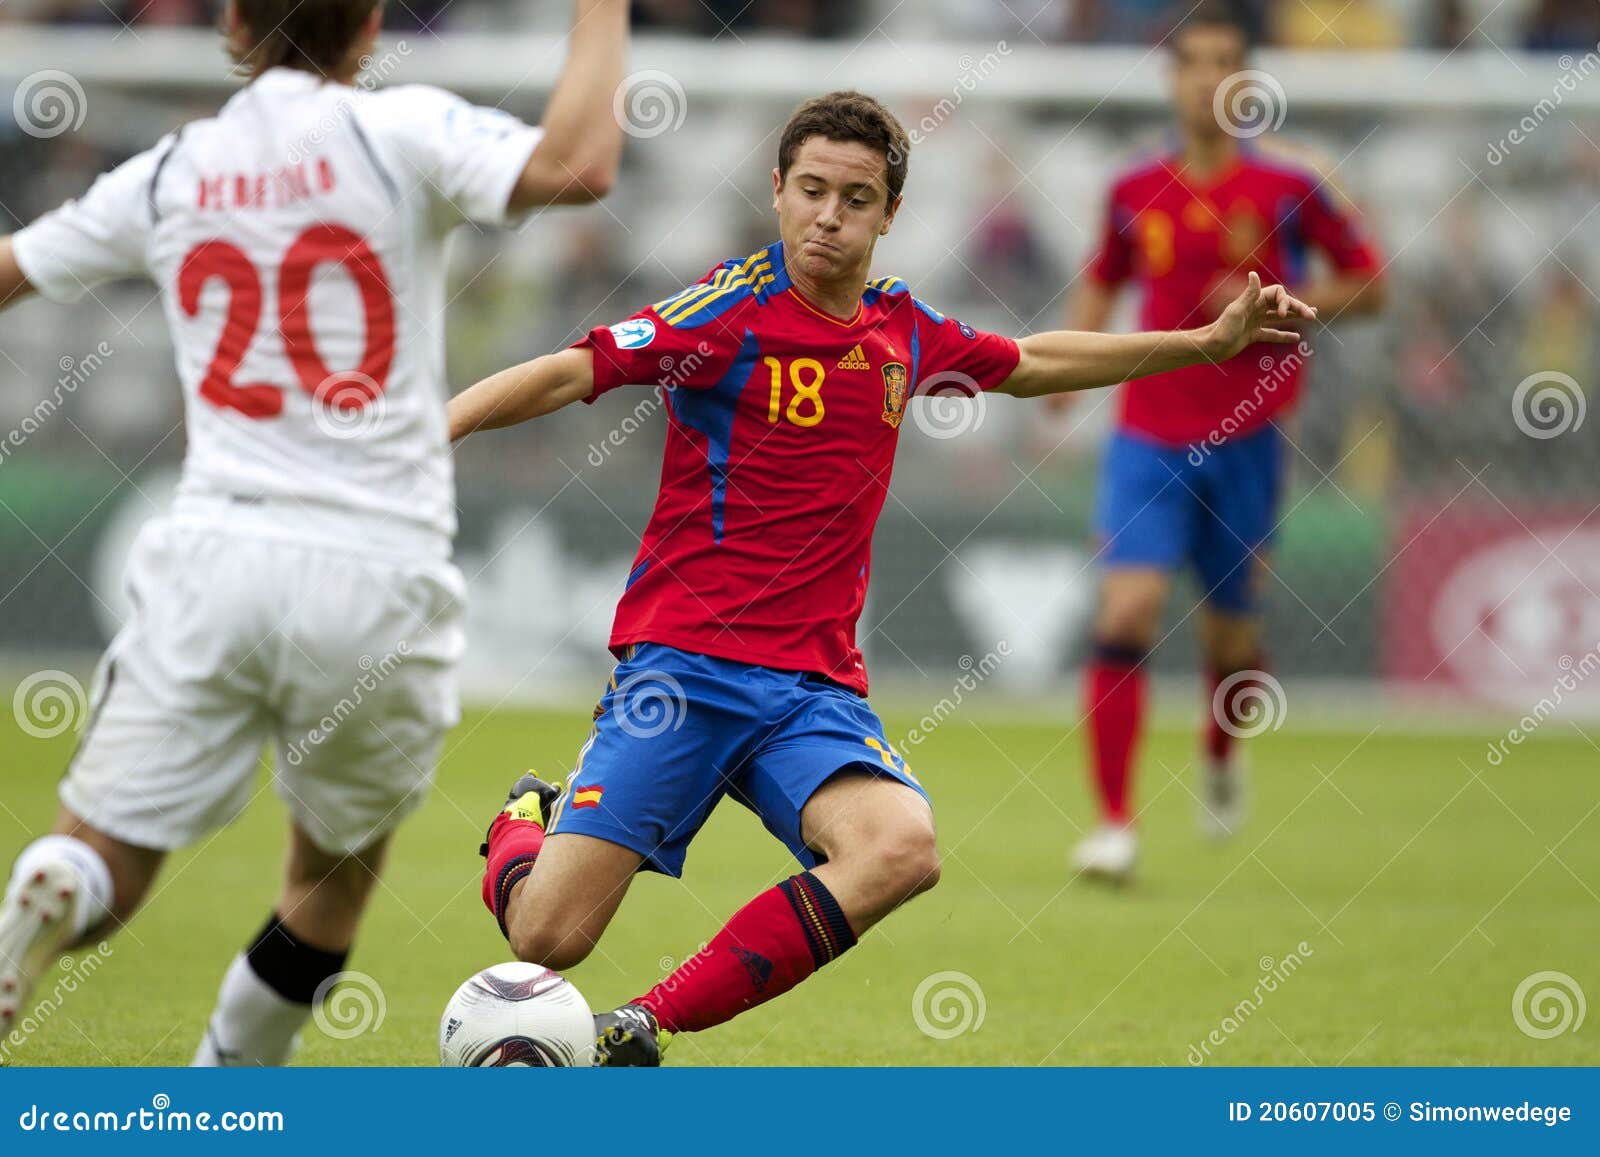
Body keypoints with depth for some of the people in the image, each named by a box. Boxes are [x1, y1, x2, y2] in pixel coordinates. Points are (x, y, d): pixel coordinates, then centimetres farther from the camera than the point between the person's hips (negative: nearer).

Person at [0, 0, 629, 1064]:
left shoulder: (169, 172, 10)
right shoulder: (401, 135, -3)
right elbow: (576, 167, -19)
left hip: (213, 553, 2)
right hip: (376, 573, -2)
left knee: (104, 854, 1)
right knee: (336, 881, 20)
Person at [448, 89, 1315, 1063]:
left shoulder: (904, 329, 11)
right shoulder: (735, 308, -7)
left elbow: (1029, 365, 30)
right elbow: (575, 371, -16)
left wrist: (1209, 342, 31)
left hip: (814, 683, 4)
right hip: (683, 664, -4)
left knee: (903, 848, -28)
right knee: (548, 937, -12)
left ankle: (643, 1030, -18)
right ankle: (524, 827, 28)